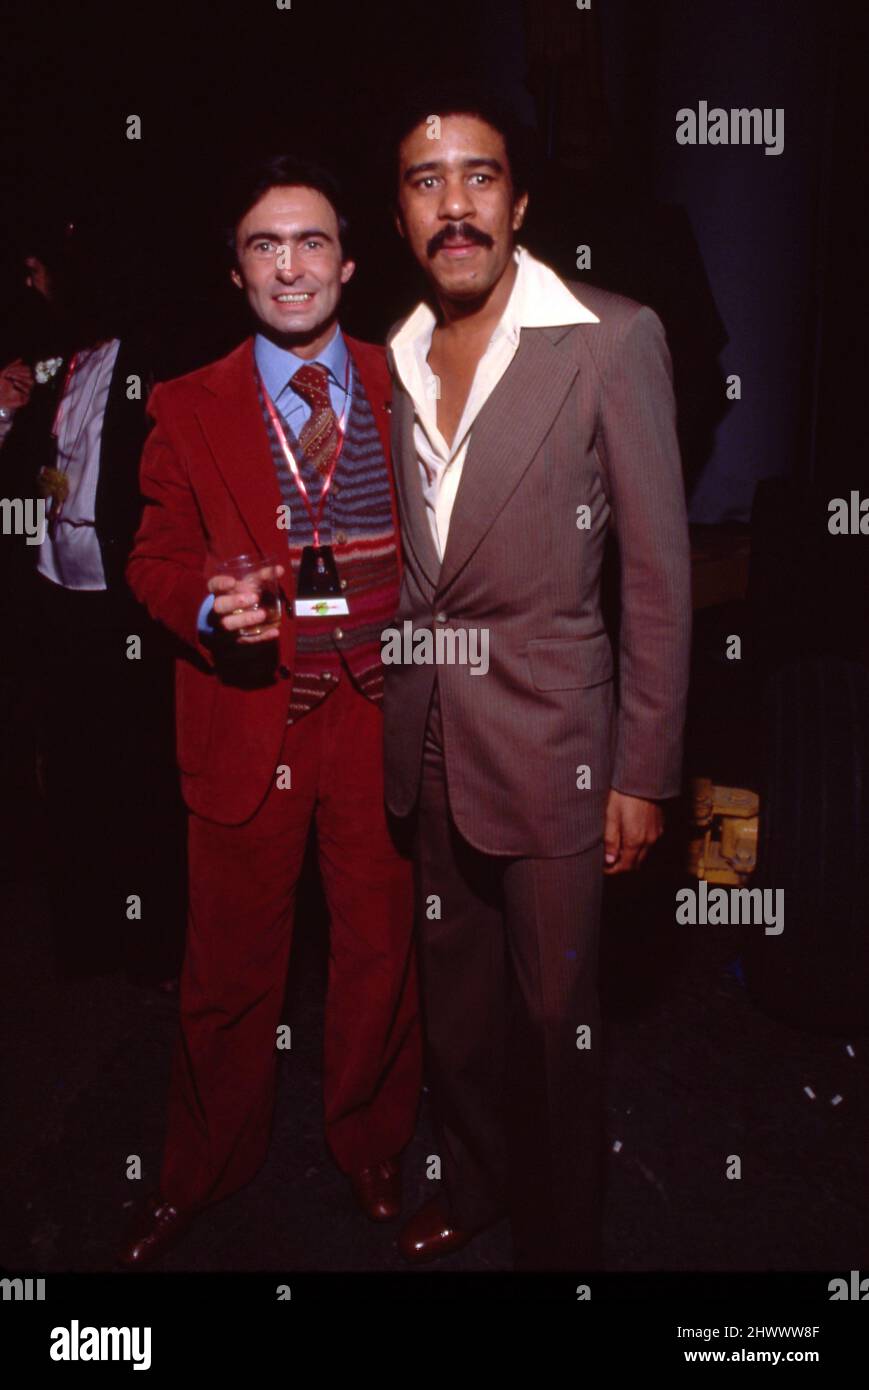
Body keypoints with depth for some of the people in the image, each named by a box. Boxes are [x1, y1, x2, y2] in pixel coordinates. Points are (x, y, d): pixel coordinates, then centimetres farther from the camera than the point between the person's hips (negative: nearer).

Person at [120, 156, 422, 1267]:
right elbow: (155, 560, 3)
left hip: (381, 715, 1)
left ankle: (372, 1147, 40)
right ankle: (202, 1172, 36)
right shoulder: (187, 410, 3)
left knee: (381, 945, 14)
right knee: (230, 962, 12)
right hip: (246, 719, -1)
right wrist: (210, 606, -18)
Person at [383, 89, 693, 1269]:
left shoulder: (611, 340, -9)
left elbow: (659, 574, -9)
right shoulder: (392, 359, 7)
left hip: (547, 749, -5)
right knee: (457, 999, 20)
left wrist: (643, 775, -9)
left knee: (556, 1014, 9)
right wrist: (387, 727, 9)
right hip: (429, 749, 5)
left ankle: (559, 1237, 33)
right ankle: (473, 1186, 44)